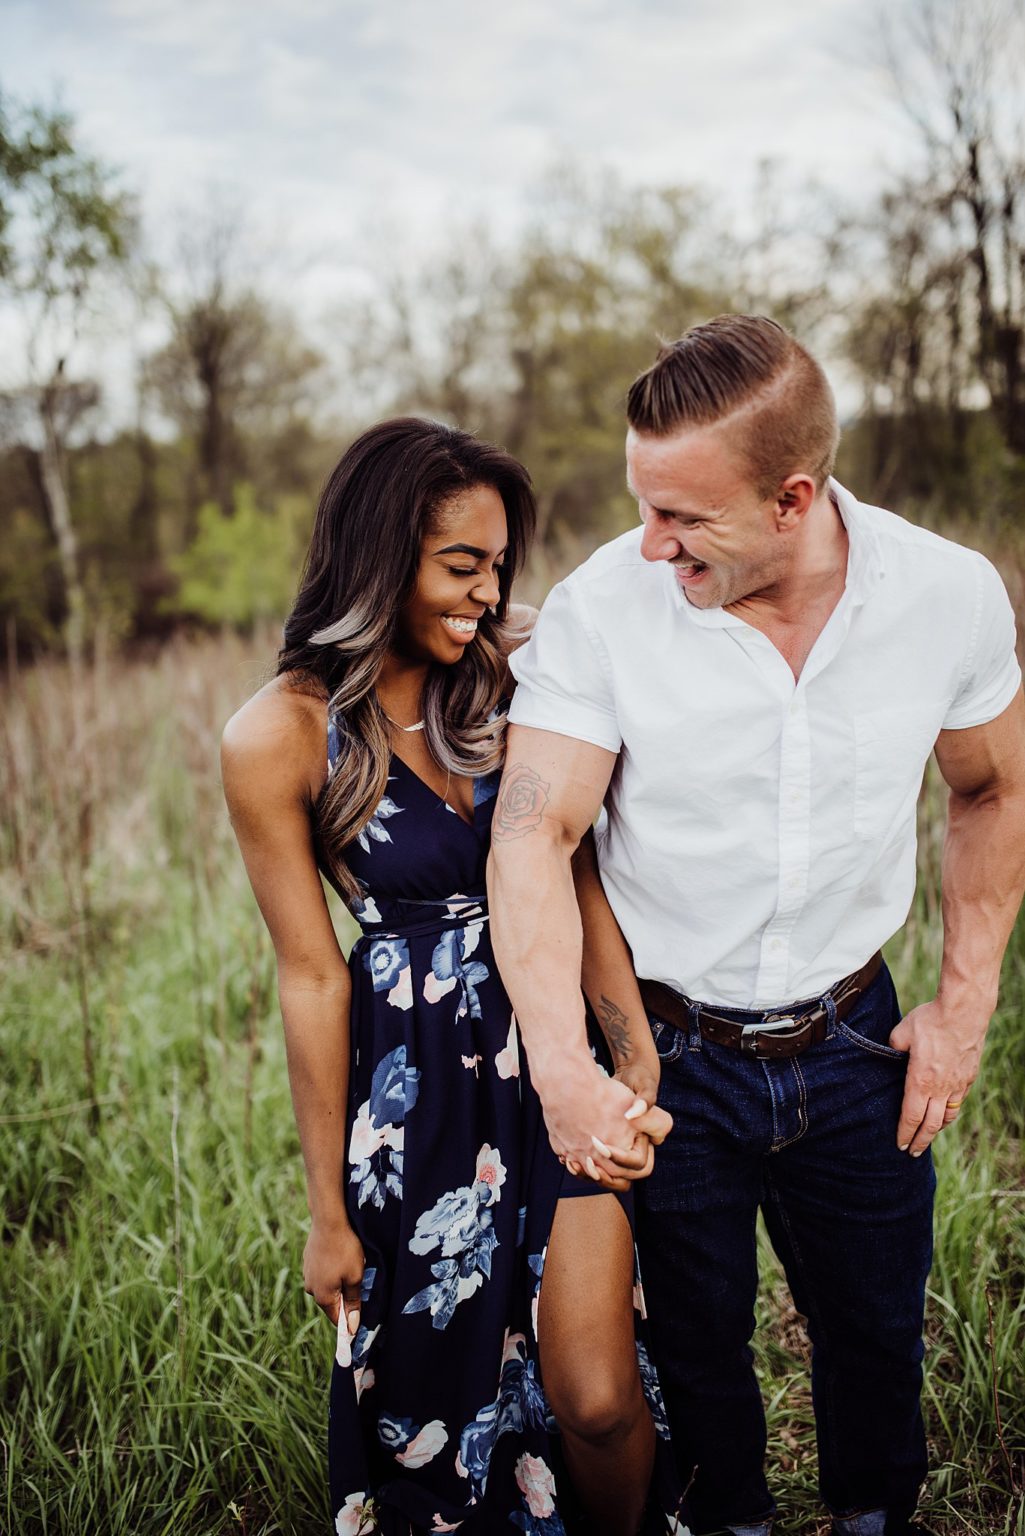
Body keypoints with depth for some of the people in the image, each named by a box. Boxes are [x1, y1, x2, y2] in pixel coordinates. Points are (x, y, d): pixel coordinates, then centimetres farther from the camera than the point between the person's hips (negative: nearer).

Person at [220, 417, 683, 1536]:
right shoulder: (278, 737, -12)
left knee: (596, 1401, 4)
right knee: (438, 1380, 16)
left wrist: (640, 1055, -13)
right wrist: (329, 1211, -1)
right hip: (416, 1081, -2)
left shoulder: (501, 682, -2)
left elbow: (573, 876, -1)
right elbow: (313, 977, -8)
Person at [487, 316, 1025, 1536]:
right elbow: (532, 836, -23)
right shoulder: (600, 608, -21)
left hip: (852, 1042, 2)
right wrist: (564, 1069, -36)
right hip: (667, 1048, -1)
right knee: (699, 1339, 19)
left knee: (876, 1324, 22)